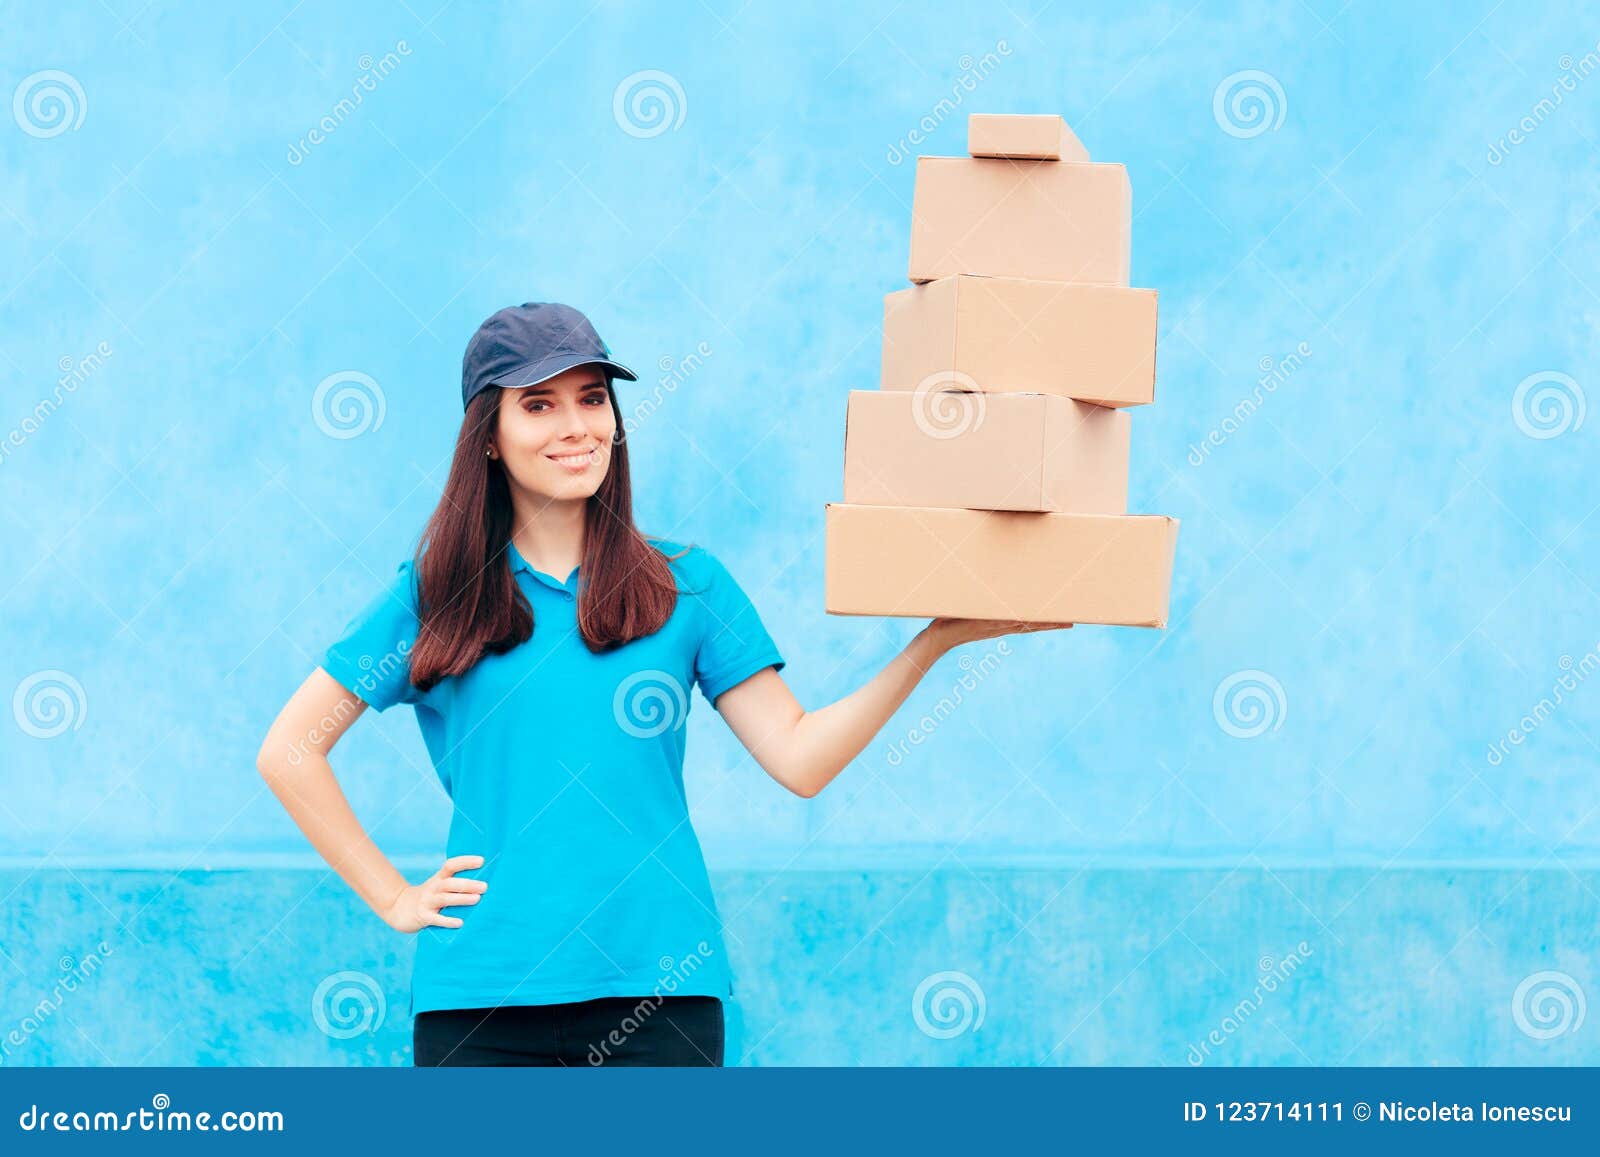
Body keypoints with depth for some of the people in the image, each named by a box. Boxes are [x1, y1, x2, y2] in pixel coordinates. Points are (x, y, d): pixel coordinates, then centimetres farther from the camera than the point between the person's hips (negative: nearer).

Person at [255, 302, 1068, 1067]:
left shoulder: (687, 587, 9)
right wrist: (392, 898, 3)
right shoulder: (433, 598, 6)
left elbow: (797, 758, 2)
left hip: (657, 989, 1)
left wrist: (934, 642, -6)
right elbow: (289, 750, 8)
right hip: (478, 998, 0)